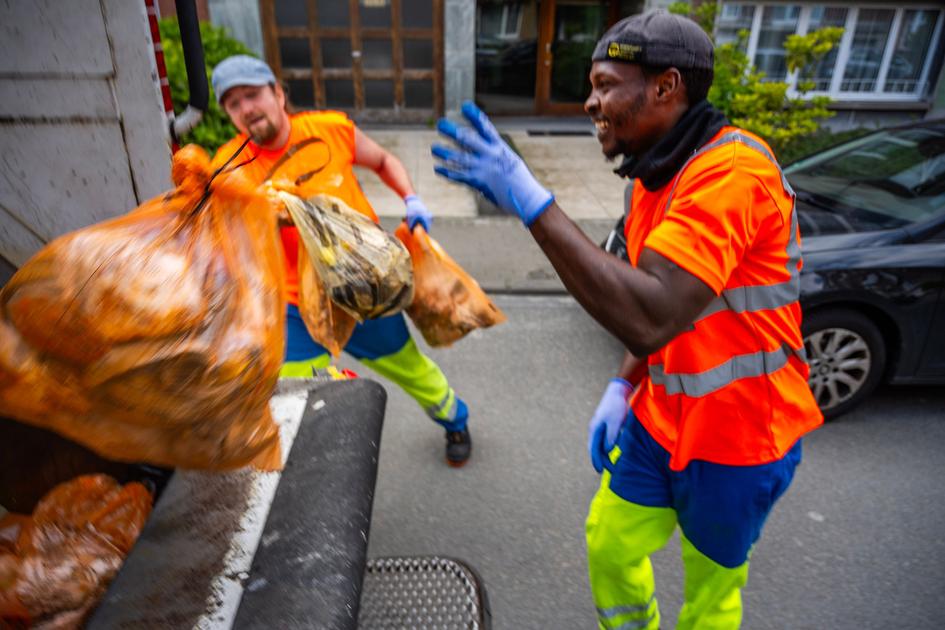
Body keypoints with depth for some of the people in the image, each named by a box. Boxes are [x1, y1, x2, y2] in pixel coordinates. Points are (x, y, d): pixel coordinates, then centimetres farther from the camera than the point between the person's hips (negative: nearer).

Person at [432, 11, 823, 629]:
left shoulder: (733, 169, -27)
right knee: (609, 547, 20)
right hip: (660, 420, 8)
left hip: (737, 440, -7)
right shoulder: (657, 178, 2)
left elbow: (650, 317, -39)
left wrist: (532, 202, -38)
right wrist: (623, 387, 3)